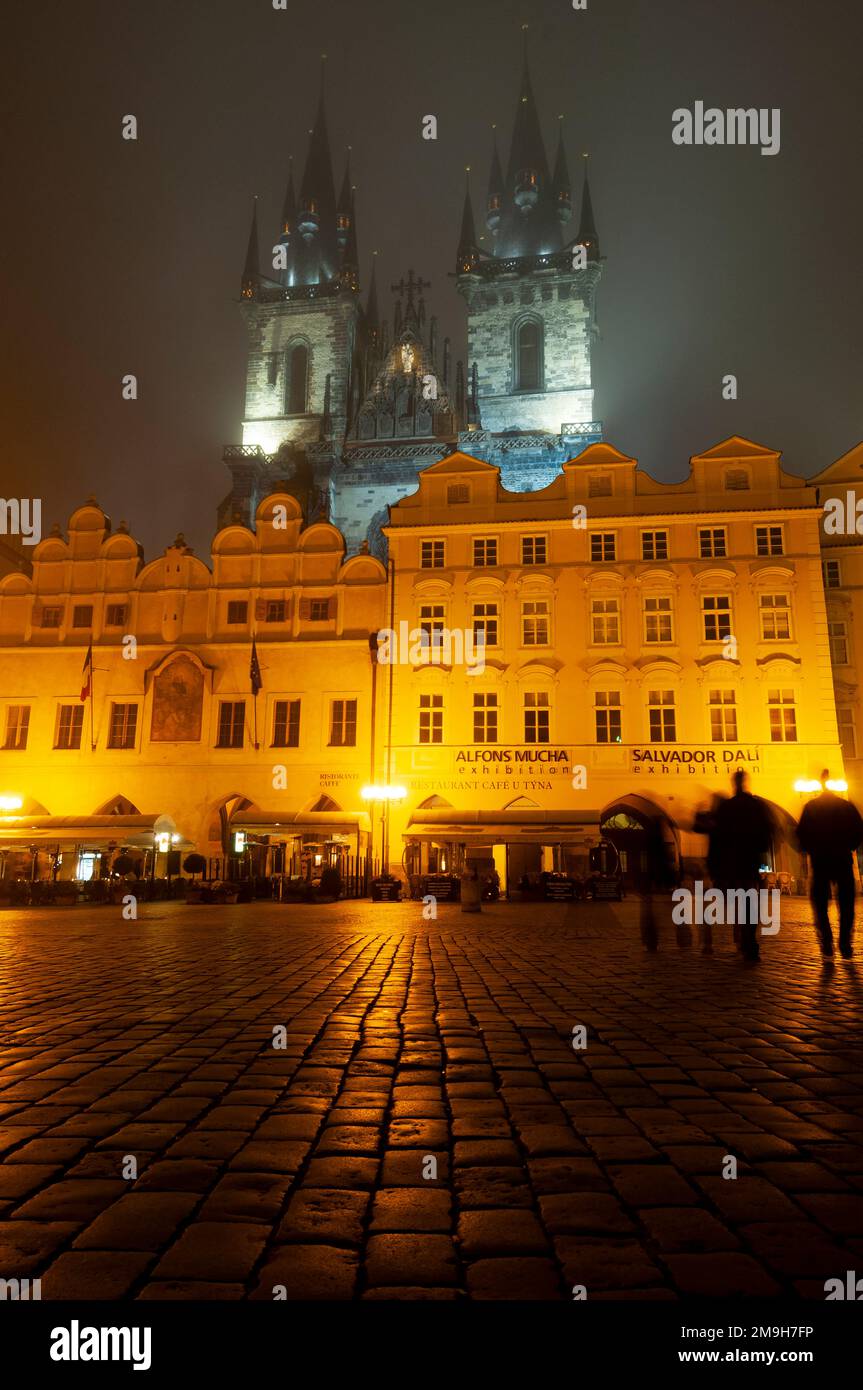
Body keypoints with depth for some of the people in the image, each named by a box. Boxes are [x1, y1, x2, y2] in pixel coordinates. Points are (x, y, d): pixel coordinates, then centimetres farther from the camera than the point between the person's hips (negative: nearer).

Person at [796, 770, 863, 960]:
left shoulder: (811, 807, -2)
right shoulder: (847, 806, 1)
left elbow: (802, 834, -6)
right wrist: (847, 847, 14)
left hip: (820, 861, -1)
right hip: (843, 861, 1)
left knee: (820, 905, 6)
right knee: (846, 906, 8)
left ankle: (827, 948, -1)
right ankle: (845, 948, 2)